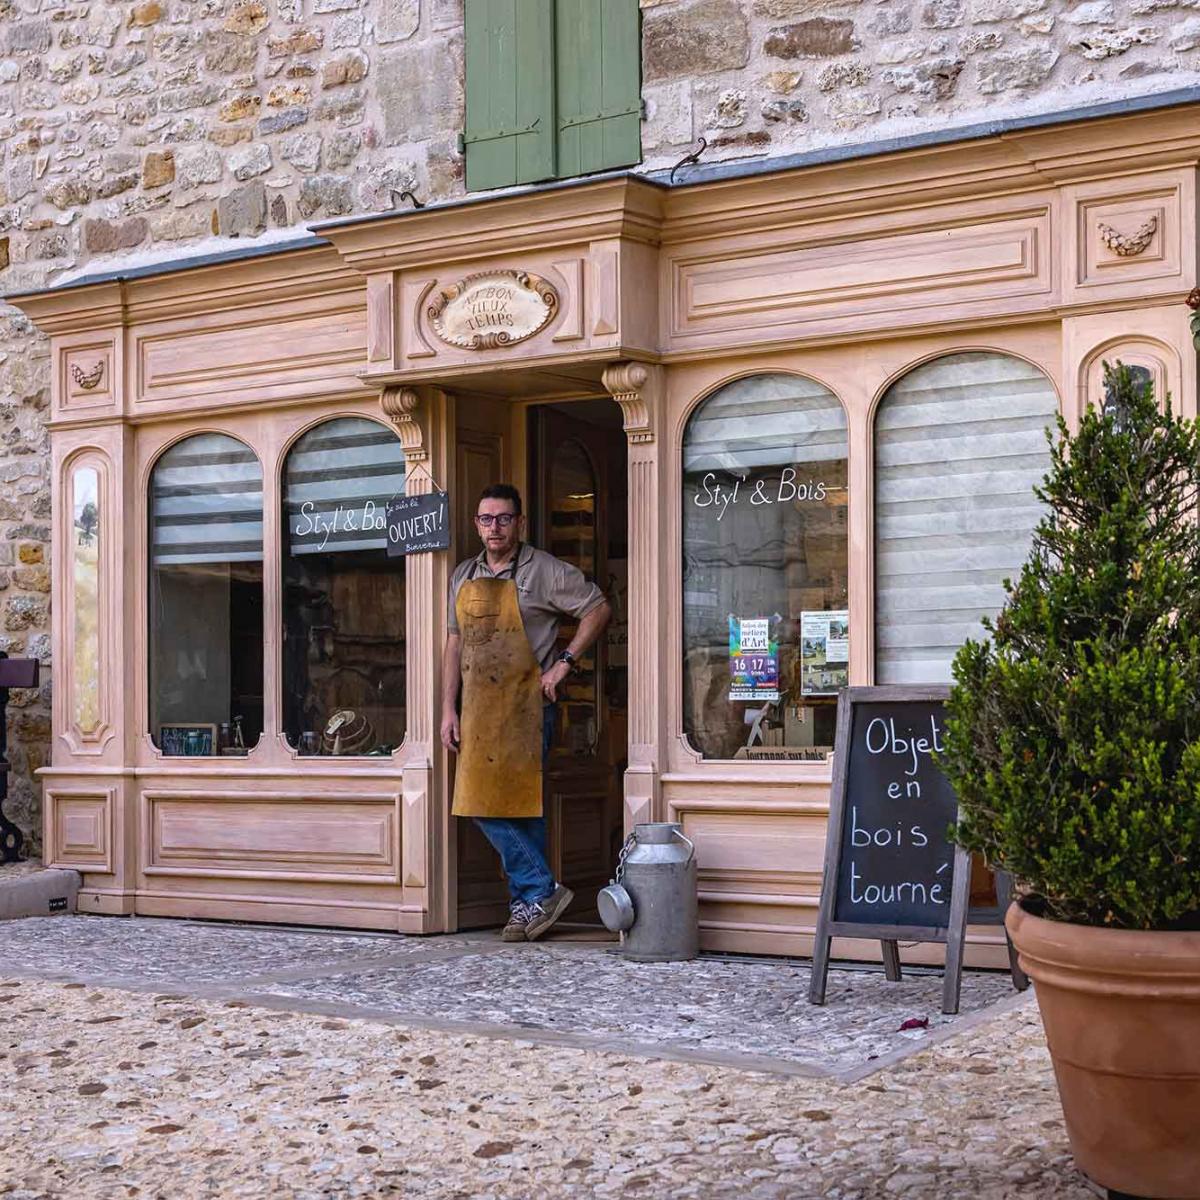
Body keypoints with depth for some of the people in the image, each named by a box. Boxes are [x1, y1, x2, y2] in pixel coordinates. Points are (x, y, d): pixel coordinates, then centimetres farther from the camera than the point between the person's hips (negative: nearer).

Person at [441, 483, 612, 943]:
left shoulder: (545, 571, -3)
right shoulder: (463, 577, 14)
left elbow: (598, 609, -1)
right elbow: (454, 645, 16)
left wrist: (565, 662, -9)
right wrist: (449, 709, 9)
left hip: (526, 703, -6)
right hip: (478, 709, 6)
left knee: (516, 802, -9)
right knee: (485, 804, 3)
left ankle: (533, 895, 2)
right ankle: (539, 894, 9)